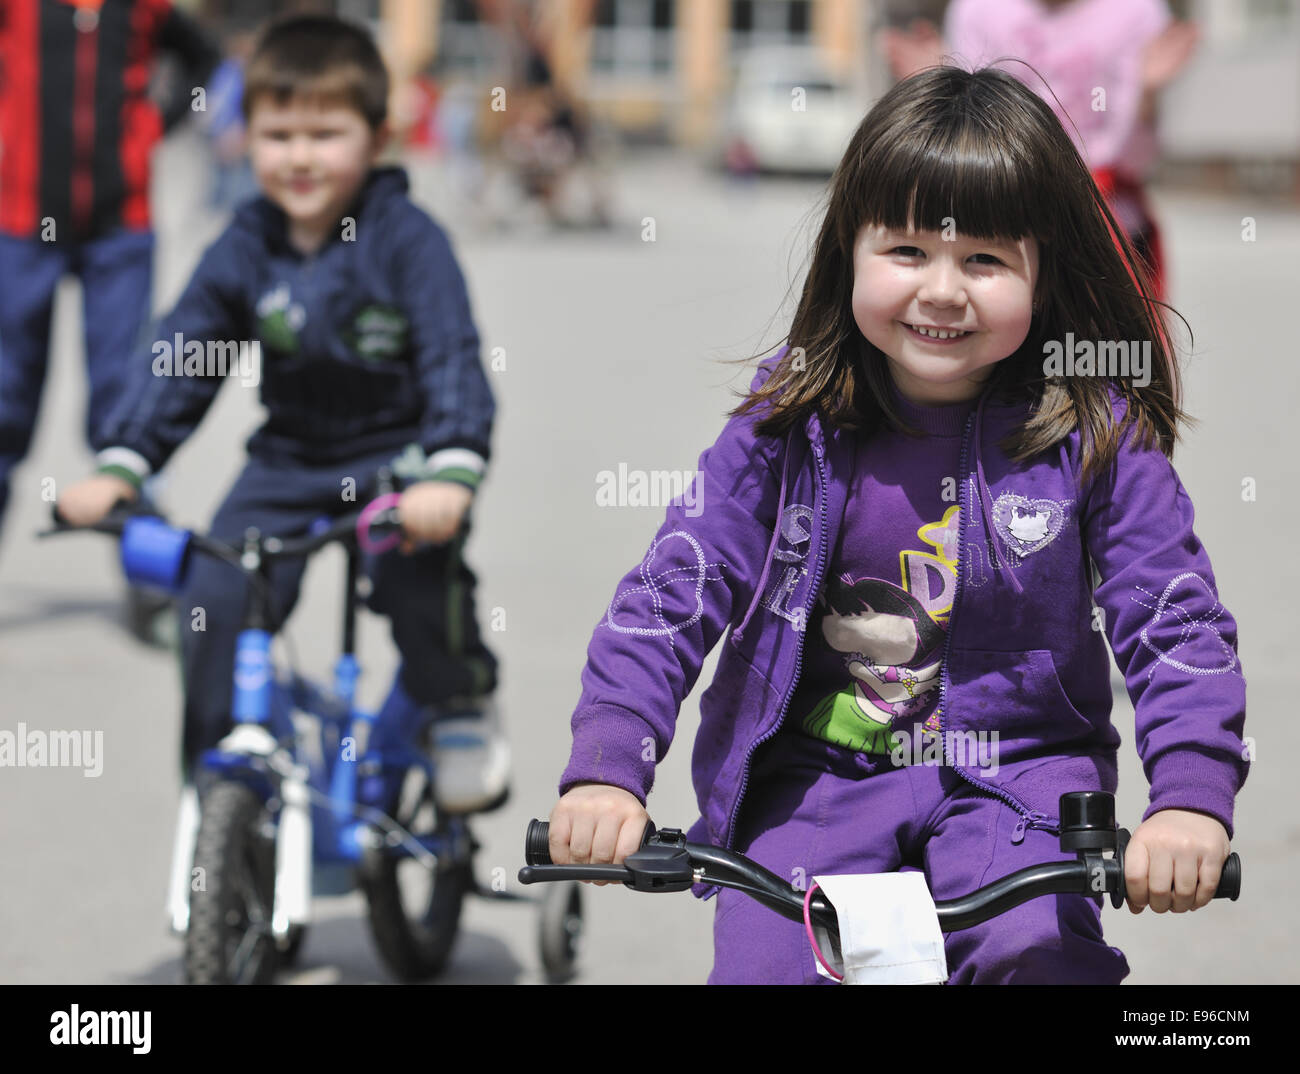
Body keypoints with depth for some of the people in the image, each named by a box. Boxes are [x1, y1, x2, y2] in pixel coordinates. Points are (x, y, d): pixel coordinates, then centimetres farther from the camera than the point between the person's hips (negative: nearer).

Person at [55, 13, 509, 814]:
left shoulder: (407, 240, -14)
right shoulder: (246, 247, -3)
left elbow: (453, 361, -21)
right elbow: (180, 357, -1)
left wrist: (449, 473, -38)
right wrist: (119, 467, -13)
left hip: (397, 451, -4)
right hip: (289, 459, 4)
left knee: (416, 558, -32)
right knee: (214, 595, -13)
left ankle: (464, 705, -3)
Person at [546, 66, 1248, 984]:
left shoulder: (1096, 437, -7)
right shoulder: (789, 425, -4)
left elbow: (1180, 628, -8)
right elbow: (667, 597, -6)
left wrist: (1192, 801, -24)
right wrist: (605, 772, -19)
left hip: (1016, 775, -1)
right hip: (815, 775, 1)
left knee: (1036, 947, -28)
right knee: (760, 959, -18)